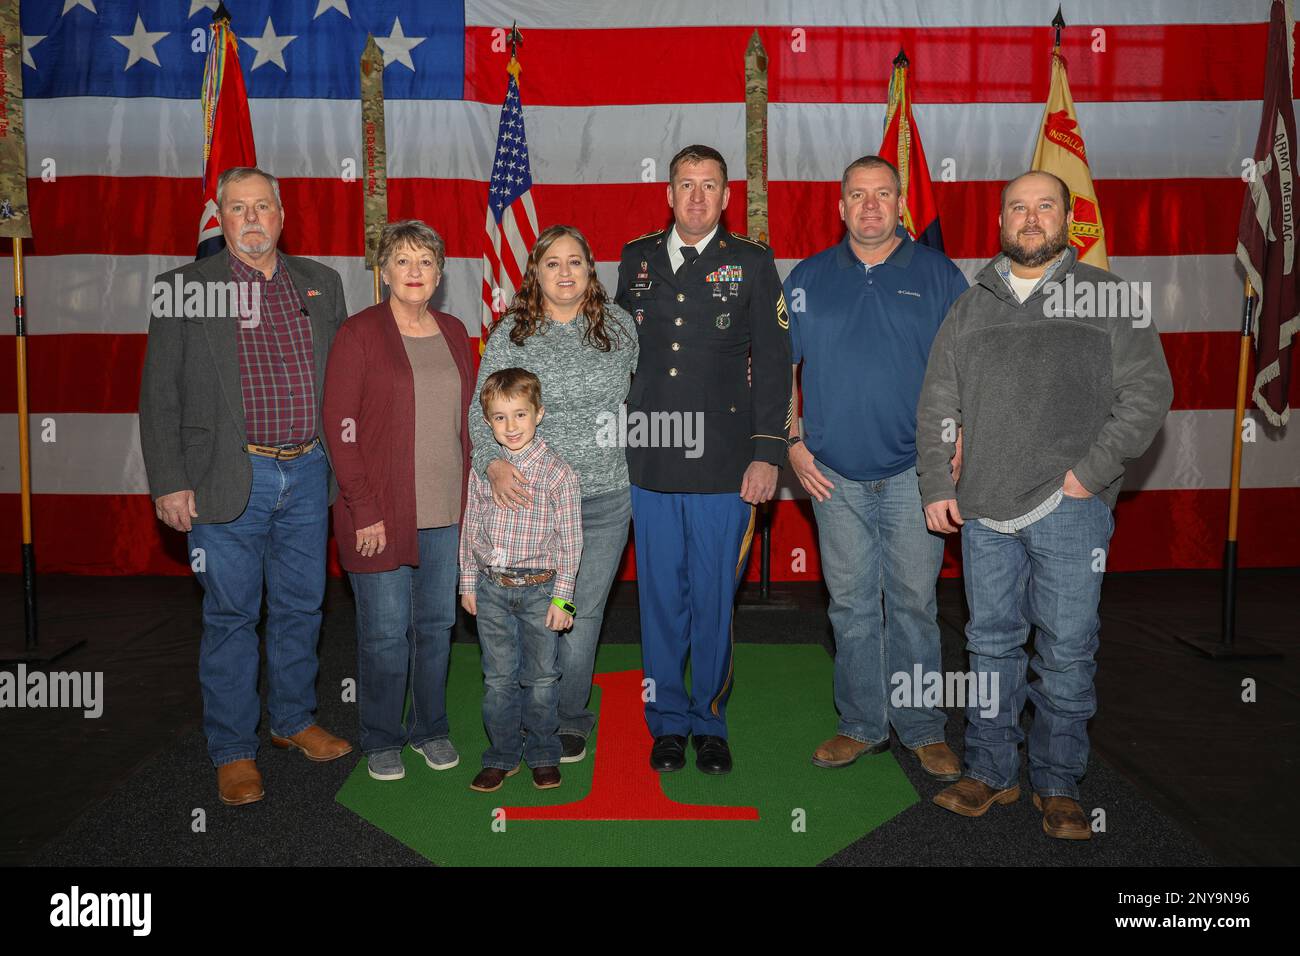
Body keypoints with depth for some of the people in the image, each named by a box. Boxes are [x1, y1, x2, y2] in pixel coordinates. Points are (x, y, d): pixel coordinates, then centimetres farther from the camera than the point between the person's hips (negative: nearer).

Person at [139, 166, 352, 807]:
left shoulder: (320, 284, 9)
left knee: (301, 608, 15)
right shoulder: (183, 287, 0)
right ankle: (233, 750, 20)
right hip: (229, 480, -3)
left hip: (307, 475, 4)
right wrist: (168, 482, -8)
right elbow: (159, 394, -1)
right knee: (231, 617, 6)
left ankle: (294, 720, 33)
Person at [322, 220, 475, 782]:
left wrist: (470, 497, 7)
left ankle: (430, 727, 30)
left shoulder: (453, 332, 10)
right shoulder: (359, 333, -5)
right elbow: (340, 427, -9)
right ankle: (381, 739, 23)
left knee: (436, 625, 13)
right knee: (385, 633, 4)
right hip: (381, 513, -4)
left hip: (447, 512, 5)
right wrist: (364, 511, -14)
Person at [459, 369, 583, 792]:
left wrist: (562, 596, -8)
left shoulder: (558, 472, -8)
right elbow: (470, 528, 10)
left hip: (539, 589, -3)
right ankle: (502, 757, 25)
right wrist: (468, 583, 9)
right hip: (491, 589, 3)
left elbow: (569, 539, -6)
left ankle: (543, 755, 25)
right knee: (498, 678, 11)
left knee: (541, 678, 8)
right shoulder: (480, 469, 2)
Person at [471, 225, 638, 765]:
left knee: (583, 613, 8)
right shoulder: (510, 334, -1)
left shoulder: (618, 324, 4)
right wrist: (494, 464, -21)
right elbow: (482, 414, -4)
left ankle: (570, 719, 26)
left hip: (607, 498, 1)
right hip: (533, 497, -1)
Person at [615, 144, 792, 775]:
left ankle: (709, 722, 23)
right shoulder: (636, 259, 11)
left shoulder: (752, 263, 4)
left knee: (714, 599, 5)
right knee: (661, 598, 9)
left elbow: (772, 363, 1)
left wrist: (767, 454, -6)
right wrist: (617, 441, 10)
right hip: (651, 461, 2)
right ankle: (667, 722, 24)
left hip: (723, 464, -2)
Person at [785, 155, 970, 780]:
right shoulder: (807, 279, 8)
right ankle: (862, 724, 23)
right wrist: (793, 442, 1)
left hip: (914, 473, -1)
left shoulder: (938, 274, 4)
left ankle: (922, 729, 20)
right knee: (851, 607, 9)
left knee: (913, 604, 5)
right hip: (834, 475, 2)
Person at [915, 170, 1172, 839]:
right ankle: (990, 771, 23)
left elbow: (1149, 393, -1)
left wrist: (1091, 471, -10)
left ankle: (1058, 785, 18)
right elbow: (936, 407, 14)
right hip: (984, 509, 3)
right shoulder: (970, 307, 13)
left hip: (1069, 509, -3)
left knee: (1066, 649, 3)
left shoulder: (1107, 298, 4)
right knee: (991, 641, 10)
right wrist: (936, 486, 6)